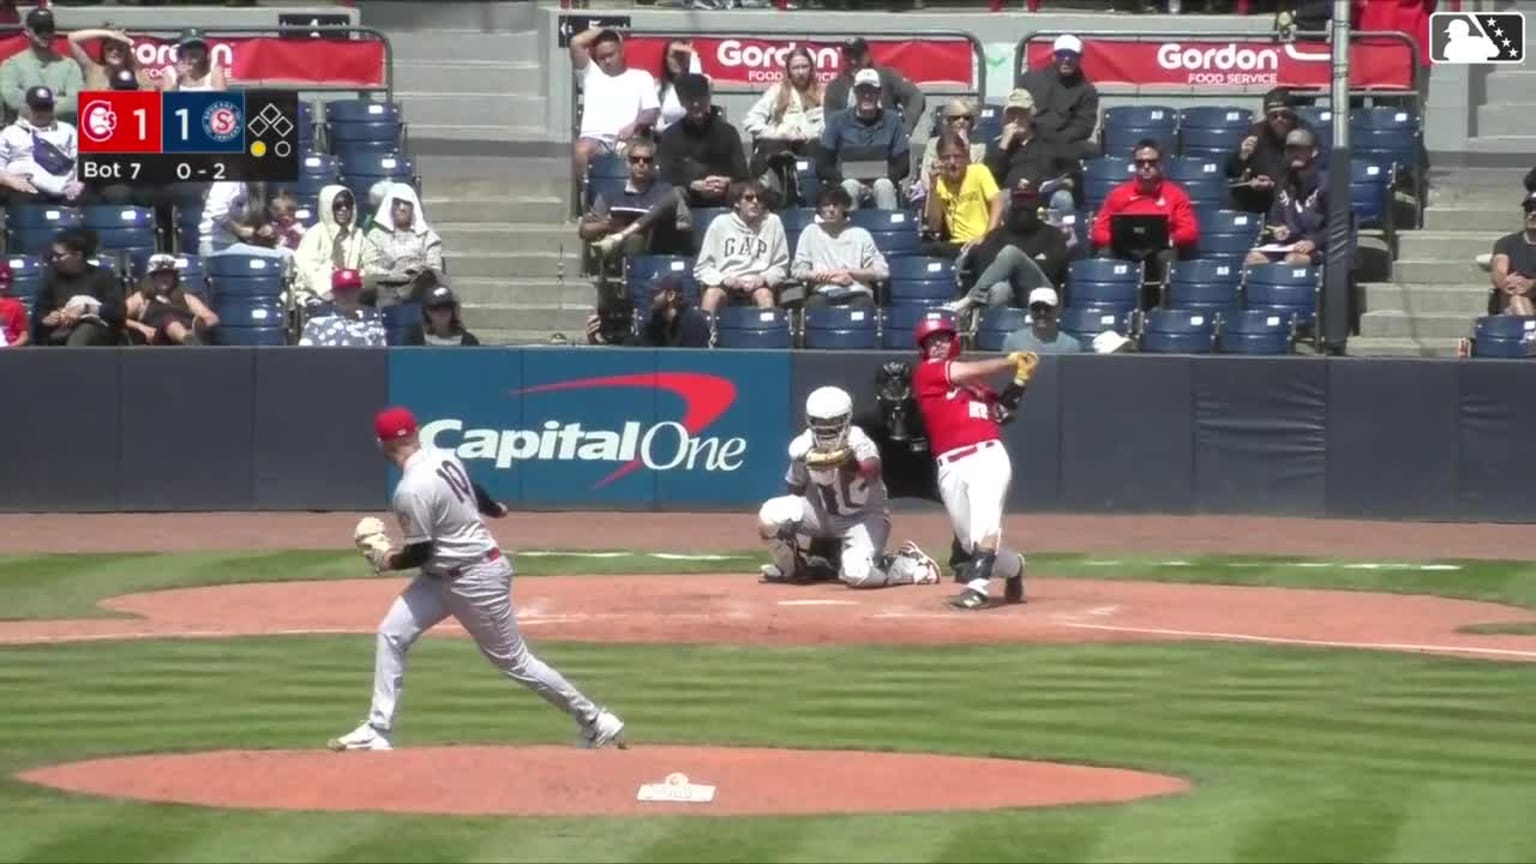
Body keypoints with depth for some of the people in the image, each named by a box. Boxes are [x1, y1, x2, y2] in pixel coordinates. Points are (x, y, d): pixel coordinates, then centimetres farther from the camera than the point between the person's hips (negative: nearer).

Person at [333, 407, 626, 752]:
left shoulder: (413, 489, -27)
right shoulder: (442, 458, -1)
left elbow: (420, 553, -23)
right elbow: (473, 491, 19)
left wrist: (387, 561, -2)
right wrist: (494, 509, 41)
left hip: (475, 580, -10)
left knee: (514, 661, 3)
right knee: (391, 634, 2)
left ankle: (594, 721, 16)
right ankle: (378, 730, 4)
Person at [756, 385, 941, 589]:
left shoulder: (858, 442, -27)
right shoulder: (802, 447, -15)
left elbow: (872, 471, -50)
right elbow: (795, 490, 1)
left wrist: (851, 466, -70)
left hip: (864, 517, -4)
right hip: (822, 513, 4)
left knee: (857, 574, -29)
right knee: (771, 515, -23)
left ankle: (910, 564, 3)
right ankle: (790, 568, 7)